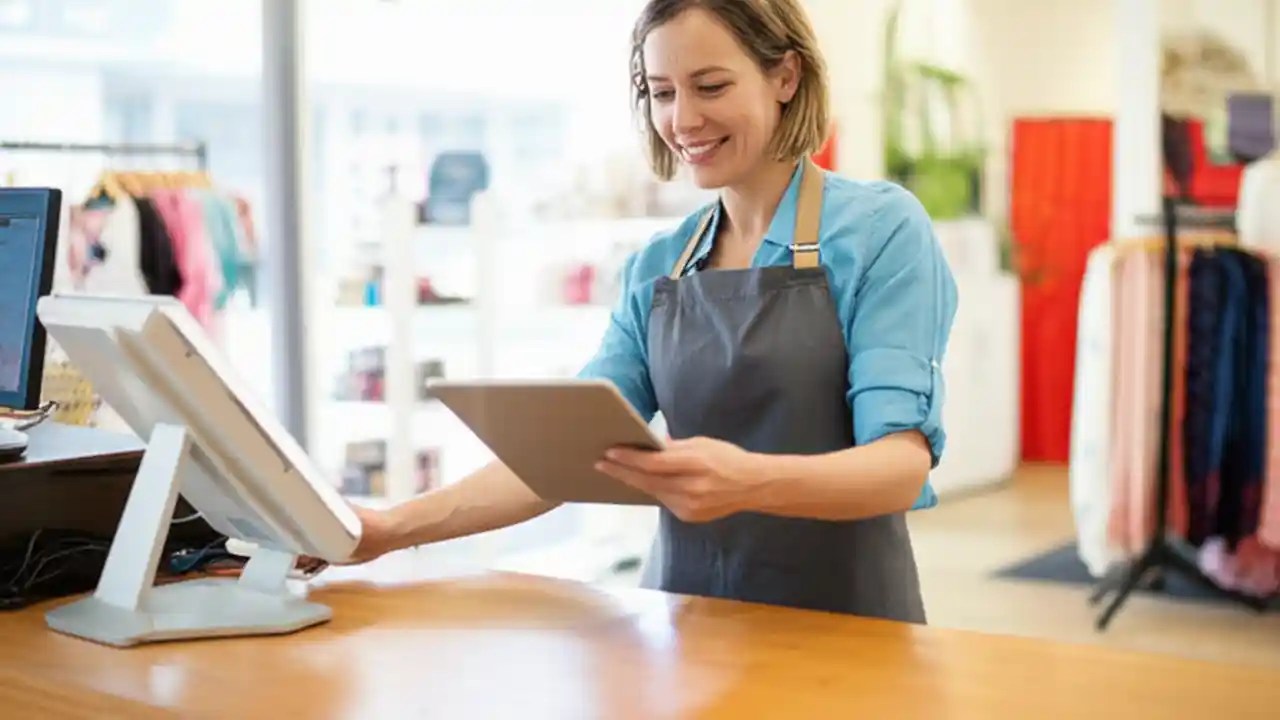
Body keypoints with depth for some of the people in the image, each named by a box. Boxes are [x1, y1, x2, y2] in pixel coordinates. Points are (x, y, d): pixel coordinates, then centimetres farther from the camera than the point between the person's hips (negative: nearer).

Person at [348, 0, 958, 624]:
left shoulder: (881, 229, -6)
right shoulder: (655, 266, 9)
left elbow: (903, 463, -16)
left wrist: (752, 482, -35)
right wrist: (399, 527, -7)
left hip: (843, 625, -4)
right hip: (686, 618, 4)